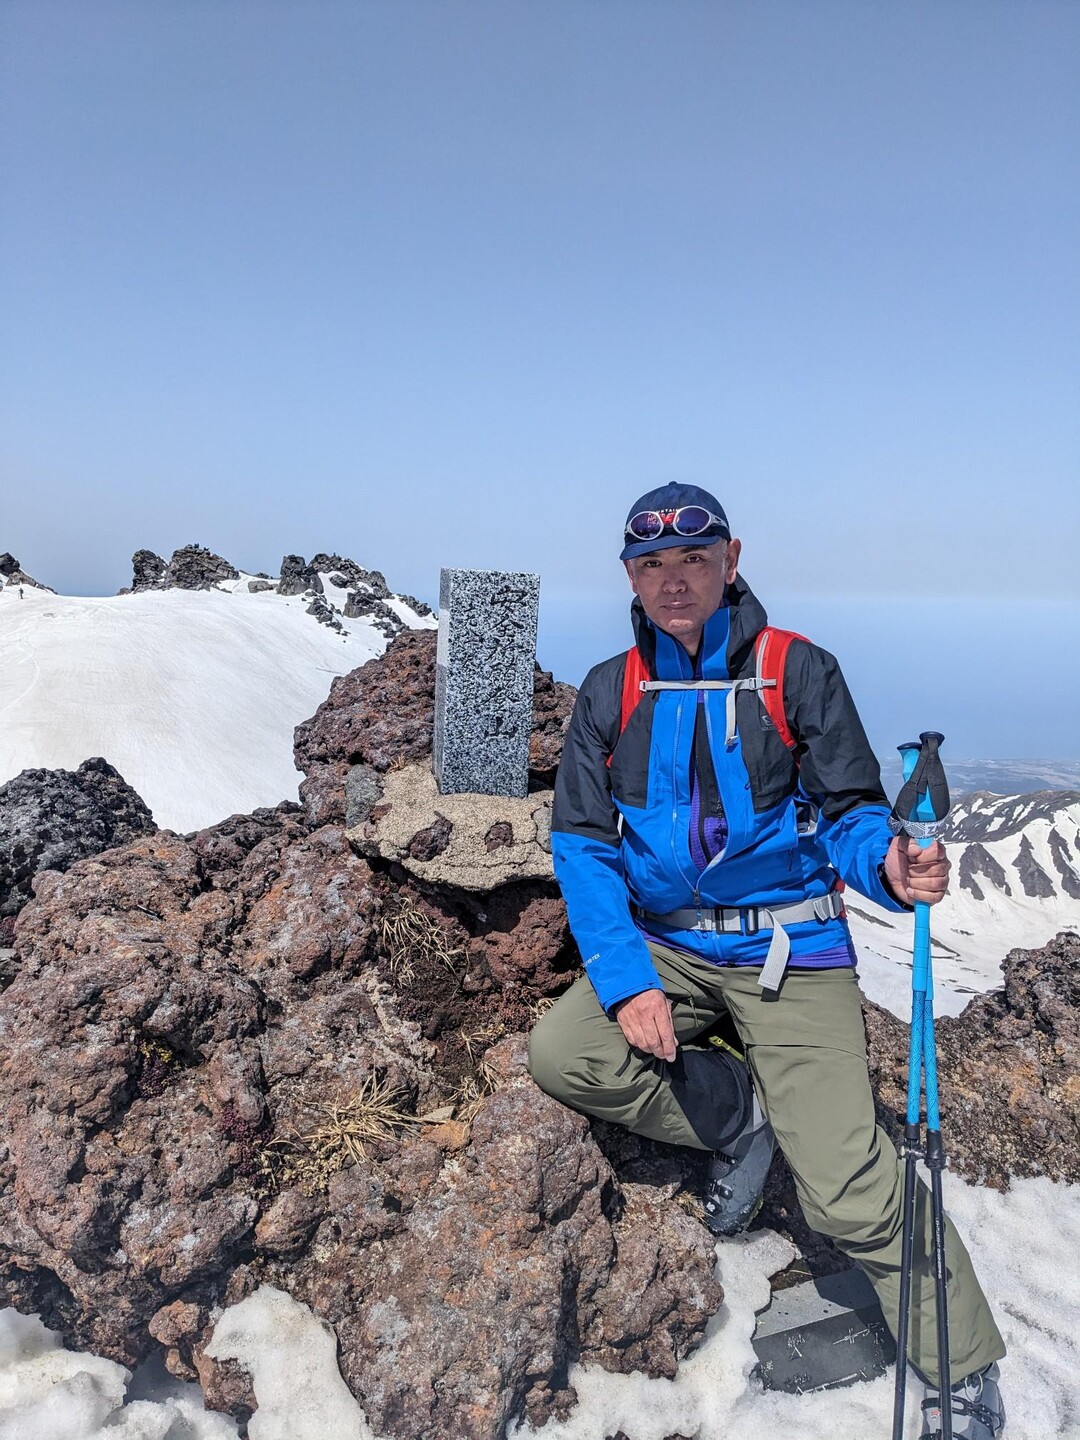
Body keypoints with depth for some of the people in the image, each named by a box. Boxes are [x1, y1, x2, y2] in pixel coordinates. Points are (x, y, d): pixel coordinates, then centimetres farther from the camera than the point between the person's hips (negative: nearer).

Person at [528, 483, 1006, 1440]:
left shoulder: (800, 673, -4)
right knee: (561, 1054, -18)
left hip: (787, 945, -3)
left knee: (847, 1185, -9)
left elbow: (850, 814, -2)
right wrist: (625, 982, -14)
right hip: (664, 944, 4)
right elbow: (582, 847, -1)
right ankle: (735, 1112, 7)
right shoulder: (611, 694, 3)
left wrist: (889, 866, -27)